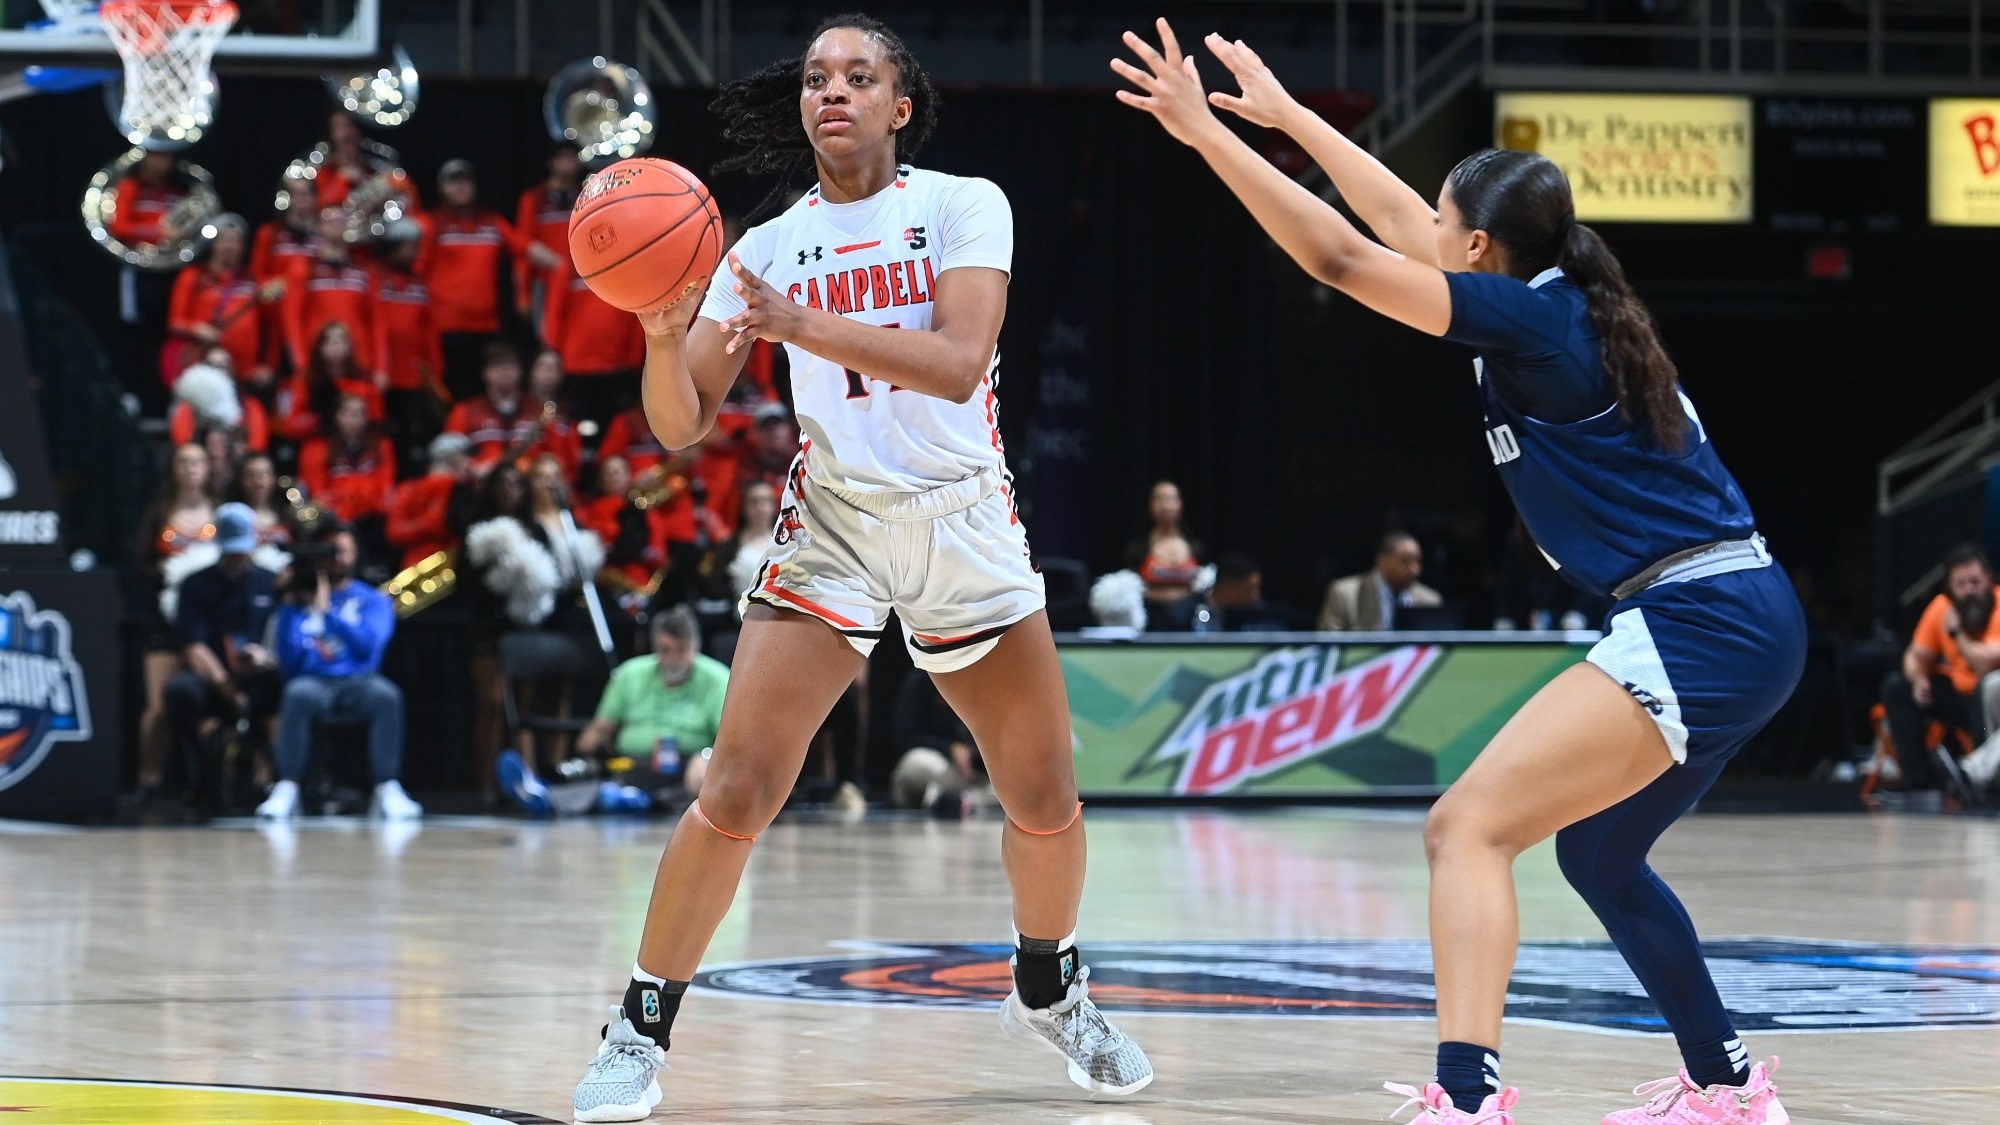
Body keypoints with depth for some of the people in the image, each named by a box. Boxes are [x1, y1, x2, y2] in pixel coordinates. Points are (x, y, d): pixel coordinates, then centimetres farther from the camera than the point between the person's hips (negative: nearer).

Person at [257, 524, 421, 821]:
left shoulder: (373, 601, 14)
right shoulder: (301, 599, 14)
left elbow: (368, 646, -8)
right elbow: (289, 660, 2)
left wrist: (327, 610, -14)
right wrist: (290, 605, -5)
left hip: (358, 682, 0)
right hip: (314, 681, 0)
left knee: (386, 695, -35)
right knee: (298, 694, -37)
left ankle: (388, 790, -36)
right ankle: (287, 790, -35)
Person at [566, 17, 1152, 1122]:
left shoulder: (965, 206, -3)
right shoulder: (766, 249, 4)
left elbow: (958, 362, -20)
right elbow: (682, 422, 0)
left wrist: (801, 324, -29)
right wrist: (662, 334, -22)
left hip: (967, 525, 0)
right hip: (832, 525, 0)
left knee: (1047, 798, 7)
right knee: (739, 788, -15)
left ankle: (1049, 990, 34)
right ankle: (639, 1030, -7)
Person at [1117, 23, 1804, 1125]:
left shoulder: (1532, 320, -10)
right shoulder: (1567, 305, 14)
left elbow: (1342, 256, -15)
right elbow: (1404, 228, 27)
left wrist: (1207, 133, -12)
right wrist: (1288, 116, 33)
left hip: (1697, 625, -10)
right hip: (1744, 624, 10)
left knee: (1467, 826, -18)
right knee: (1595, 852, 27)